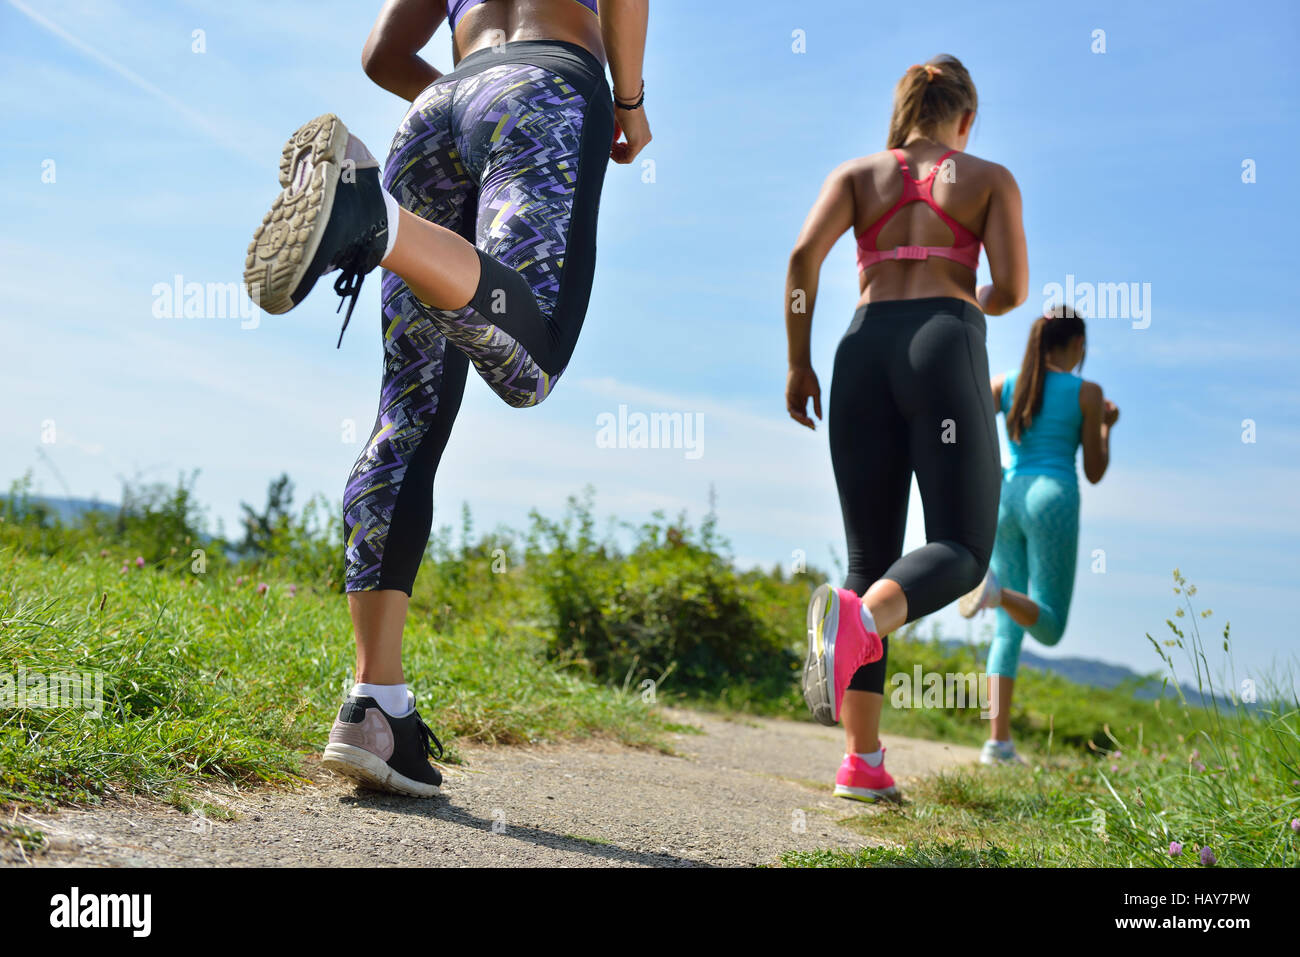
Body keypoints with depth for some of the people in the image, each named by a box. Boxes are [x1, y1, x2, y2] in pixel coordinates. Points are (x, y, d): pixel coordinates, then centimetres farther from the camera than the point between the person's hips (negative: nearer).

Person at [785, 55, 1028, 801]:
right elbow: (1013, 287, 2)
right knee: (962, 551, -1)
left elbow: (806, 251, 1)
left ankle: (863, 761, -3)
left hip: (865, 349, 3)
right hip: (946, 346, -3)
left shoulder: (857, 172, 20)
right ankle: (857, 620, -36)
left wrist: (798, 363, 4)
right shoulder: (991, 178, 16)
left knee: (872, 558, 6)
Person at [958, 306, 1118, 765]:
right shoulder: (1087, 392, 3)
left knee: (1009, 629, 9)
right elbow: (1094, 472, 6)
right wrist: (1106, 427, 22)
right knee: (1049, 628, 1)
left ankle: (999, 741, 0)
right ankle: (997, 590, -33)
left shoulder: (1005, 383, 11)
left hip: (1005, 498, 4)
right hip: (1053, 497, -4)